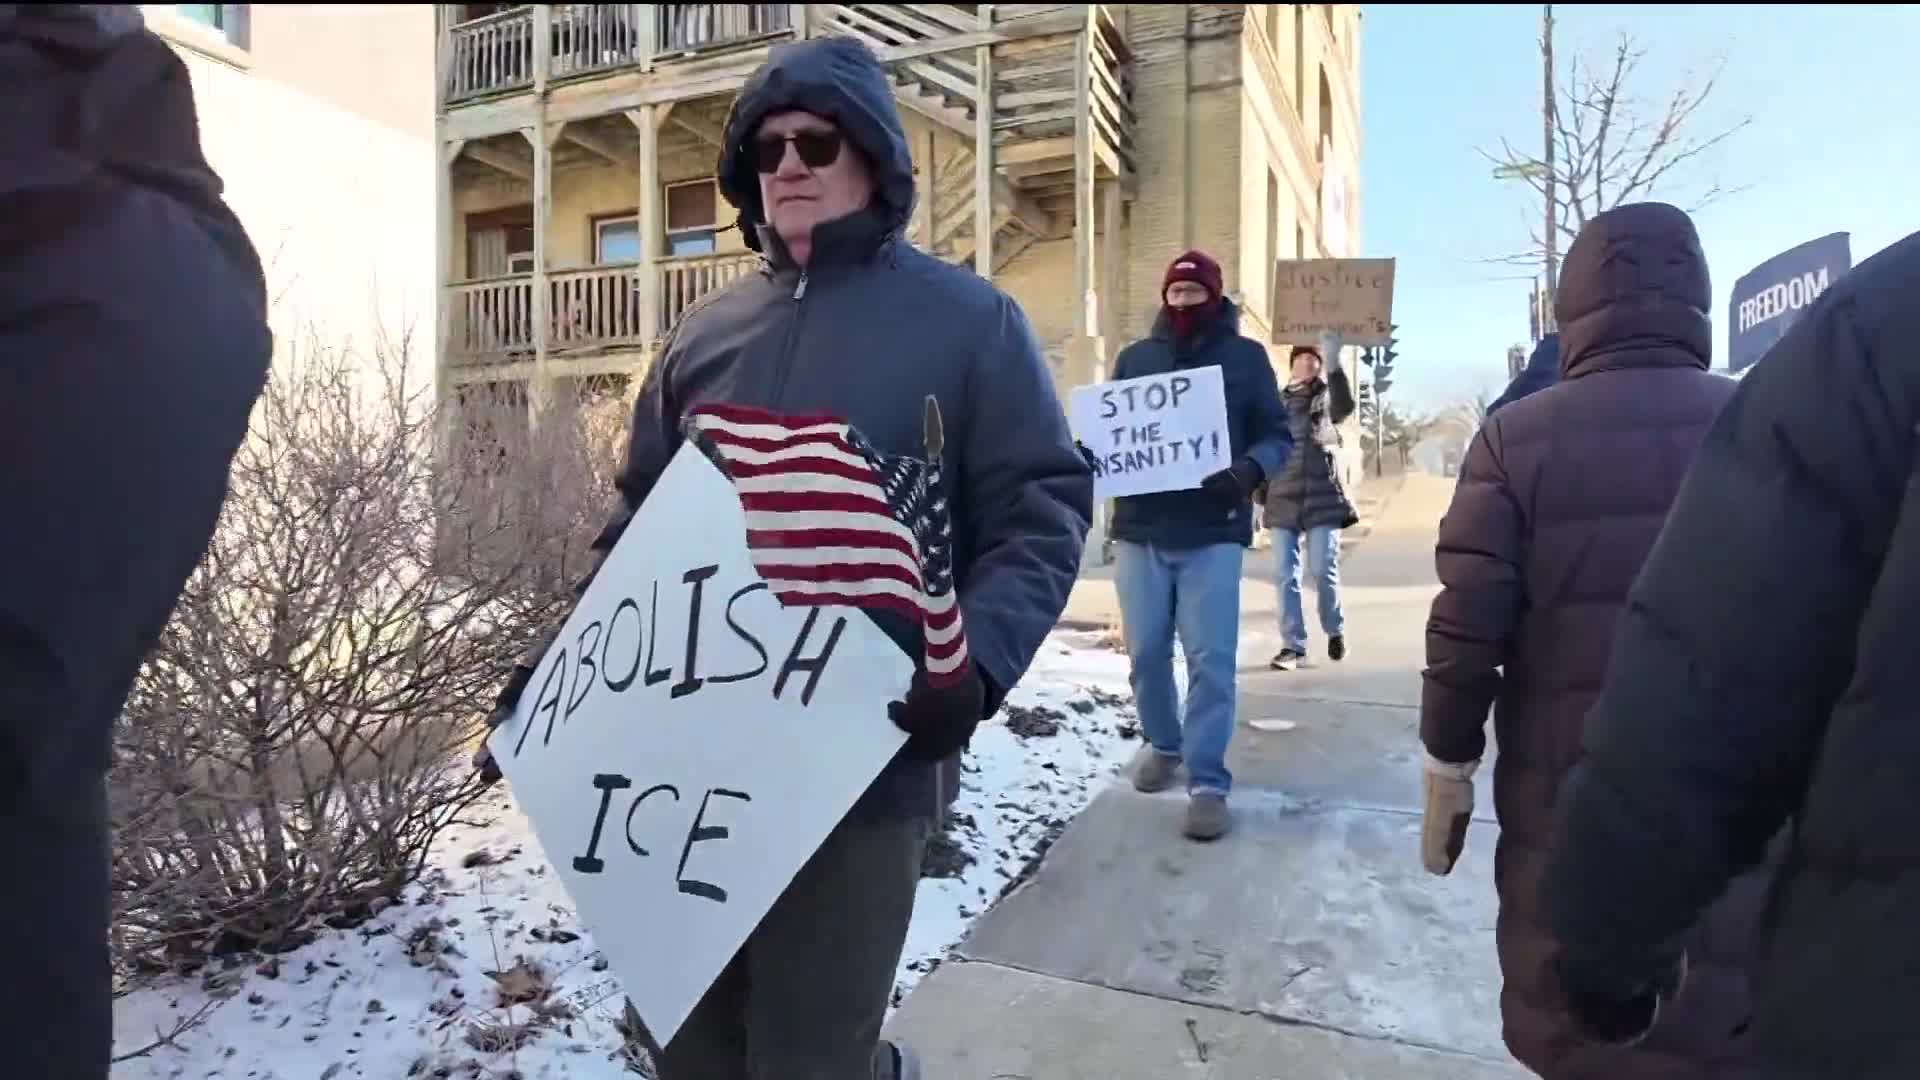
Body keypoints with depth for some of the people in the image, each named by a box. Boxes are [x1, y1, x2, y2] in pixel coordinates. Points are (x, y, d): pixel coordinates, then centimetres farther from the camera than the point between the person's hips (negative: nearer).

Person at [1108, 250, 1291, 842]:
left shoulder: (1246, 356, 6)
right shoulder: (1135, 357, 12)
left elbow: (1276, 435, 3)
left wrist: (1249, 471, -18)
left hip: (1213, 532, -2)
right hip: (1140, 529, 3)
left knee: (1211, 659, -4)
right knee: (1146, 652, 9)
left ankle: (1207, 781, 4)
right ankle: (1164, 744, 31)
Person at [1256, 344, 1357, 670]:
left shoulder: (1326, 397, 7)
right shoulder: (1276, 402, 15)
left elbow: (1345, 406, -17)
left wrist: (1336, 366, -28)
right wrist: (1261, 491, 9)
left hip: (1321, 496, -2)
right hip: (1284, 498, 3)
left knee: (1323, 569, -3)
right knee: (1284, 574, -1)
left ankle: (1335, 631, 20)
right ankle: (1292, 644, 6)